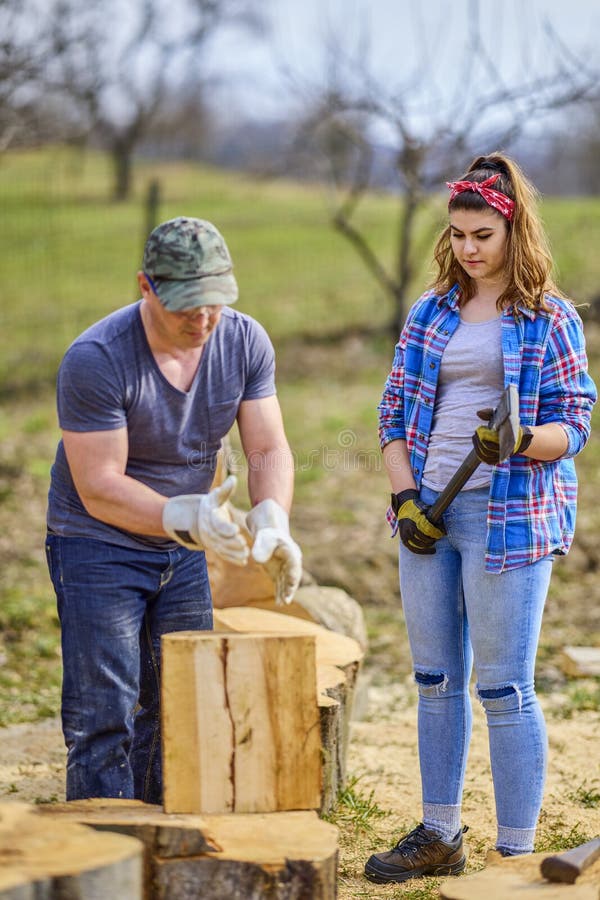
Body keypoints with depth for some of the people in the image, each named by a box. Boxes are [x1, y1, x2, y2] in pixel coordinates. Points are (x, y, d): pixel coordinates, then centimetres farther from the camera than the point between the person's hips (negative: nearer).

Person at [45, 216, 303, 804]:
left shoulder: (245, 342, -9)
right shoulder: (94, 360, -25)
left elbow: (268, 450, -8)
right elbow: (99, 488, -24)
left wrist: (271, 520, -29)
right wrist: (187, 517, -38)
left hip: (183, 554, 6)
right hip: (98, 550, -5)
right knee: (104, 721, -8)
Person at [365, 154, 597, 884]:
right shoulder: (431, 313, 9)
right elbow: (394, 410, 11)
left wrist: (521, 440, -26)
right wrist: (404, 495, -2)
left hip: (508, 516, -5)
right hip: (428, 515, 5)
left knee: (504, 690, -3)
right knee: (437, 681, 14)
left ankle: (517, 856, 4)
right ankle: (438, 836, 26)